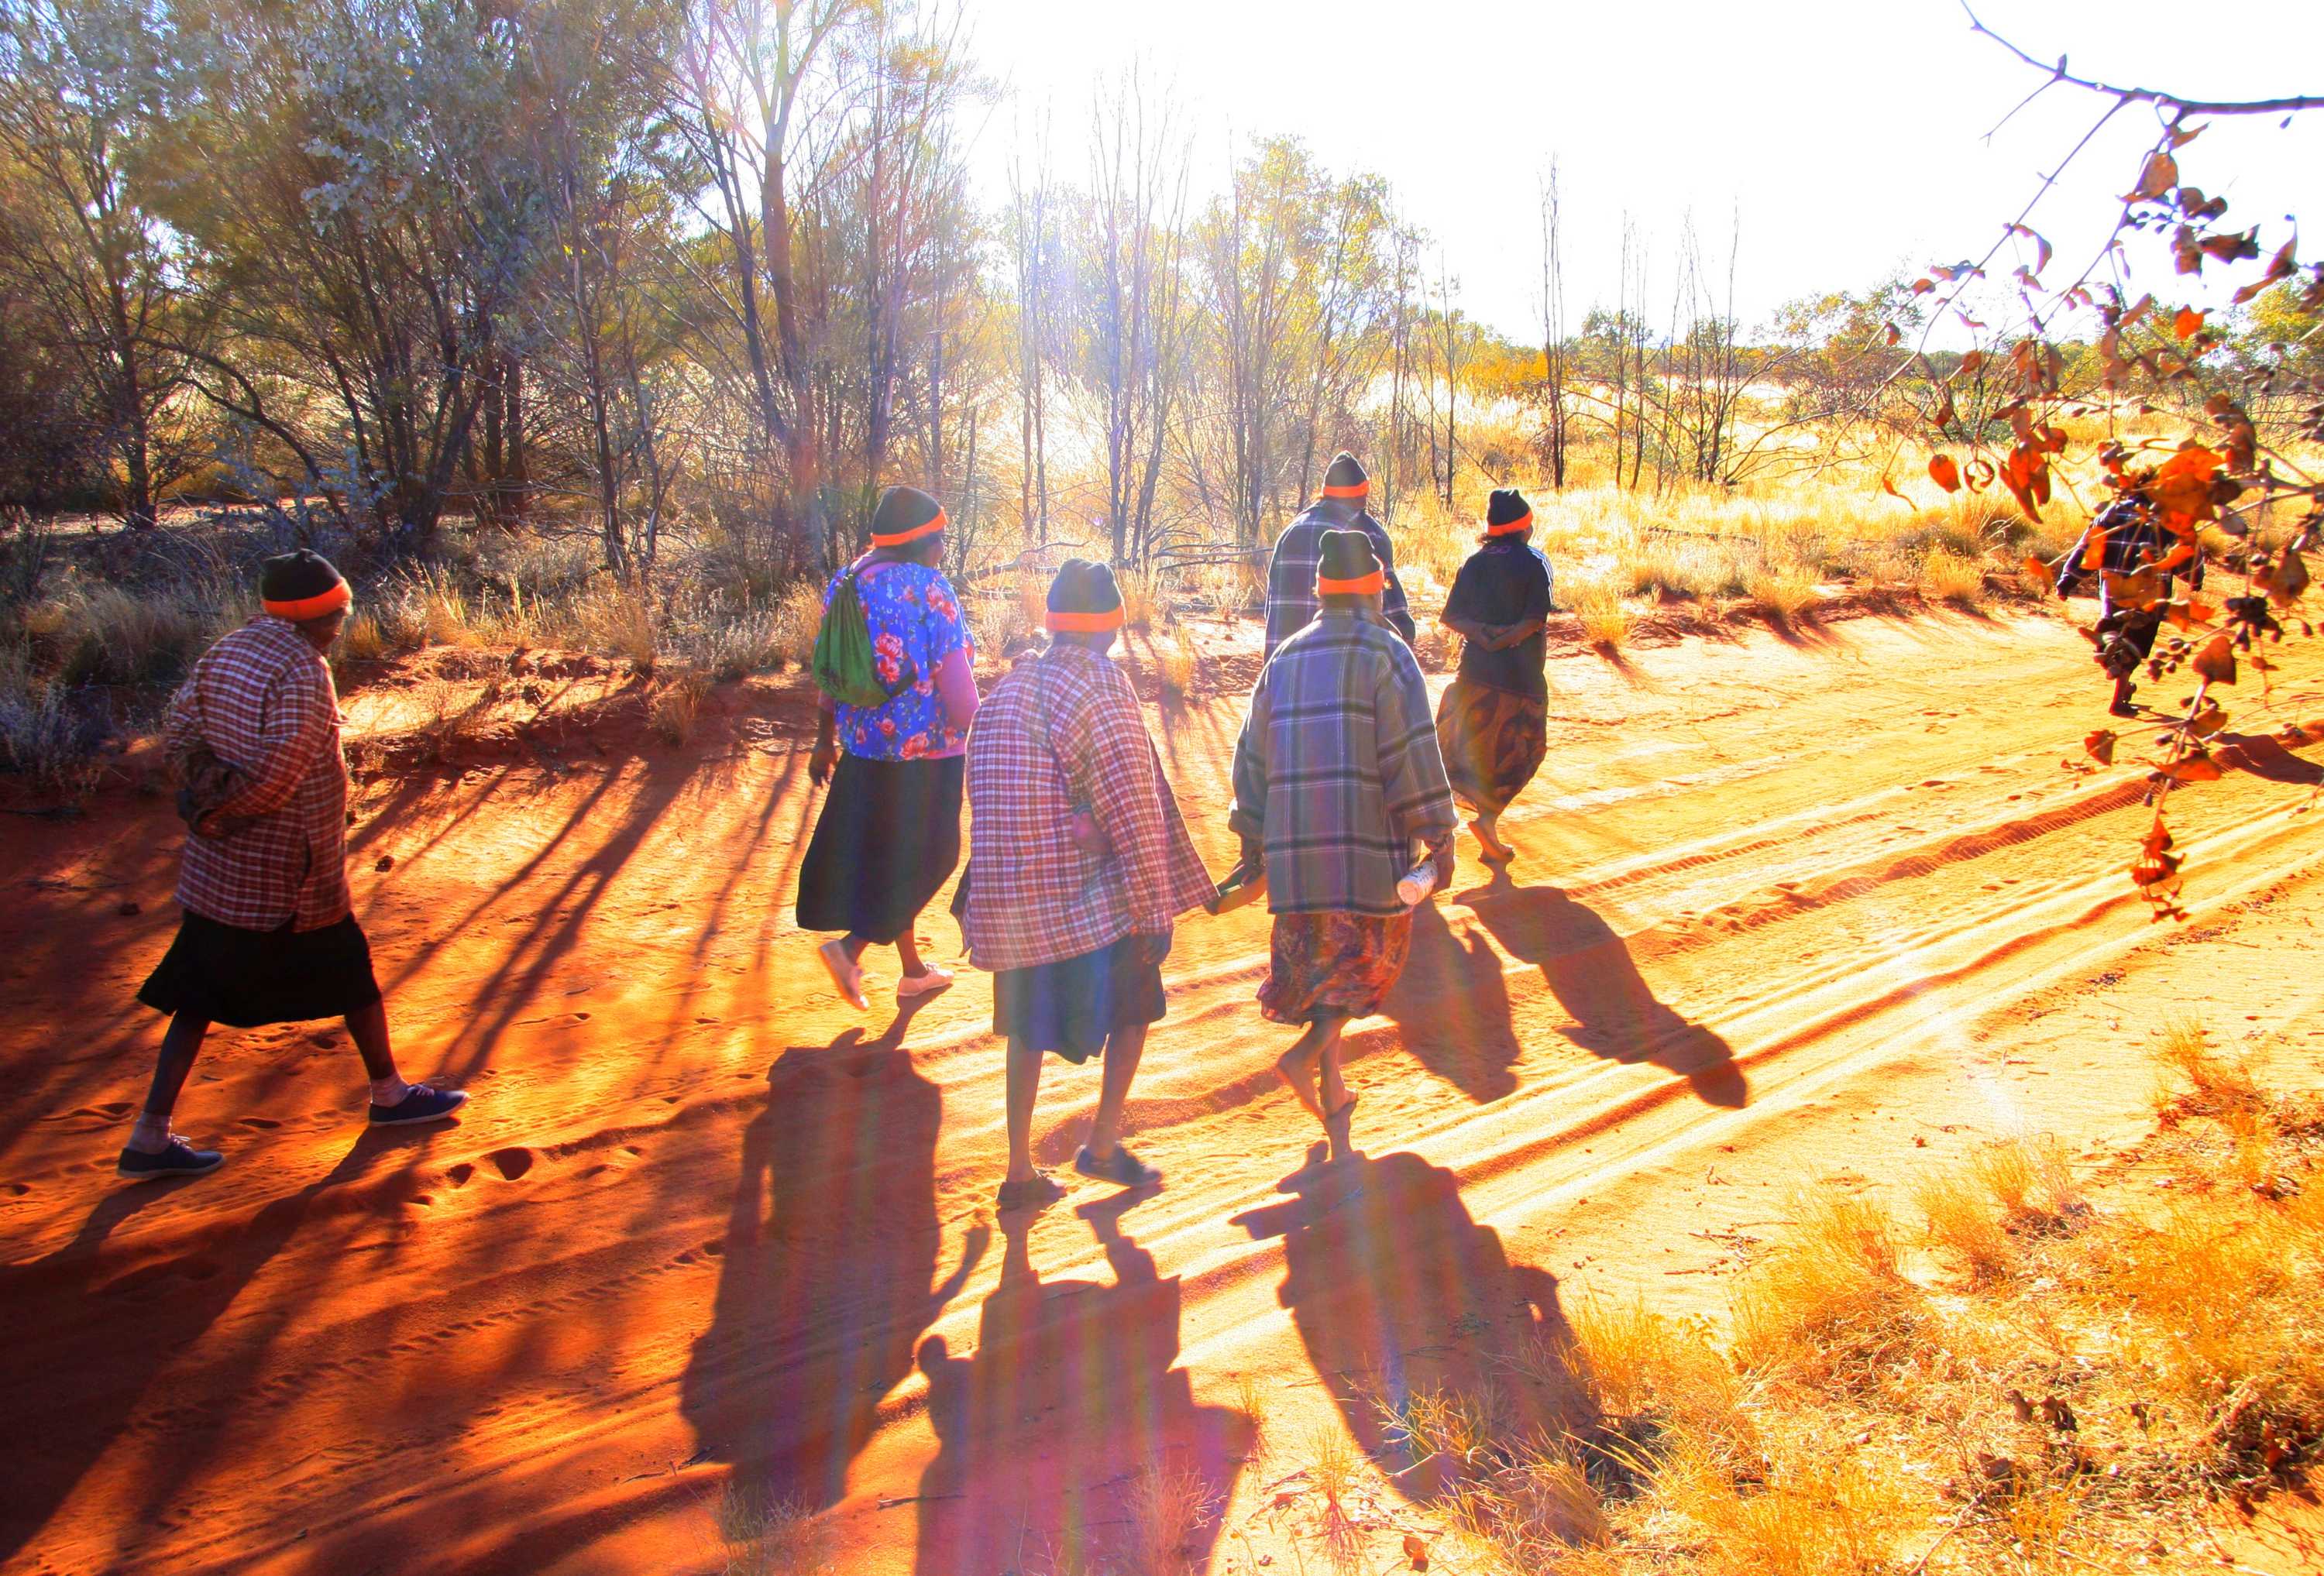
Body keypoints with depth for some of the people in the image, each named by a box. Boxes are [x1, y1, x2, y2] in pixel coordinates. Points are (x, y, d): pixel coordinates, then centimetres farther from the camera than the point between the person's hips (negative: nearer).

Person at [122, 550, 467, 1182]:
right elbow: (280, 772, -25)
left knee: (202, 993, 12)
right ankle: (389, 1094, 28)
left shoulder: (224, 652, 7)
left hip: (217, 870, 8)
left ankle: (150, 1137, 13)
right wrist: (223, 817, -11)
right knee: (350, 971, 11)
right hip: (289, 871, -8)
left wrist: (214, 784, -3)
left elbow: (179, 731, 7)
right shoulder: (302, 668, -20)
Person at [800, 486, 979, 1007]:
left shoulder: (850, 582, 6)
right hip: (925, 749, -7)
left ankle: (913, 970, 28)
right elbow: (956, 679, -17)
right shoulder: (927, 588, -15)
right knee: (928, 856, 8)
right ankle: (851, 945, -4)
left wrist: (826, 739, 19)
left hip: (865, 745, 8)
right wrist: (976, 743, -6)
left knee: (884, 854, 17)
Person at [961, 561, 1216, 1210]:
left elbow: (985, 800, 15)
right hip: (1089, 899, -6)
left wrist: (983, 904, 23)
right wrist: (1156, 910, -13)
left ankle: (1020, 1170, 19)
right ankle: (1103, 1143, 14)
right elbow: (1133, 811, -17)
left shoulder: (1007, 689, 9)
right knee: (1134, 1005, 15)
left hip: (1011, 903, 6)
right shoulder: (1101, 689, -14)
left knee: (1029, 1027, 16)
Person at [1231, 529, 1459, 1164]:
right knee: (1370, 957, 7)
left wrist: (1253, 840, 20)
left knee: (1319, 961, 15)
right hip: (1368, 841, -5)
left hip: (1296, 848, 5)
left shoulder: (1284, 659, 13)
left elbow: (1254, 755, 14)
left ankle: (1331, 1093, 18)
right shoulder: (1386, 654, -5)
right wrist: (1439, 836, -7)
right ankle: (1306, 1054, -11)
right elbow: (1412, 755, -12)